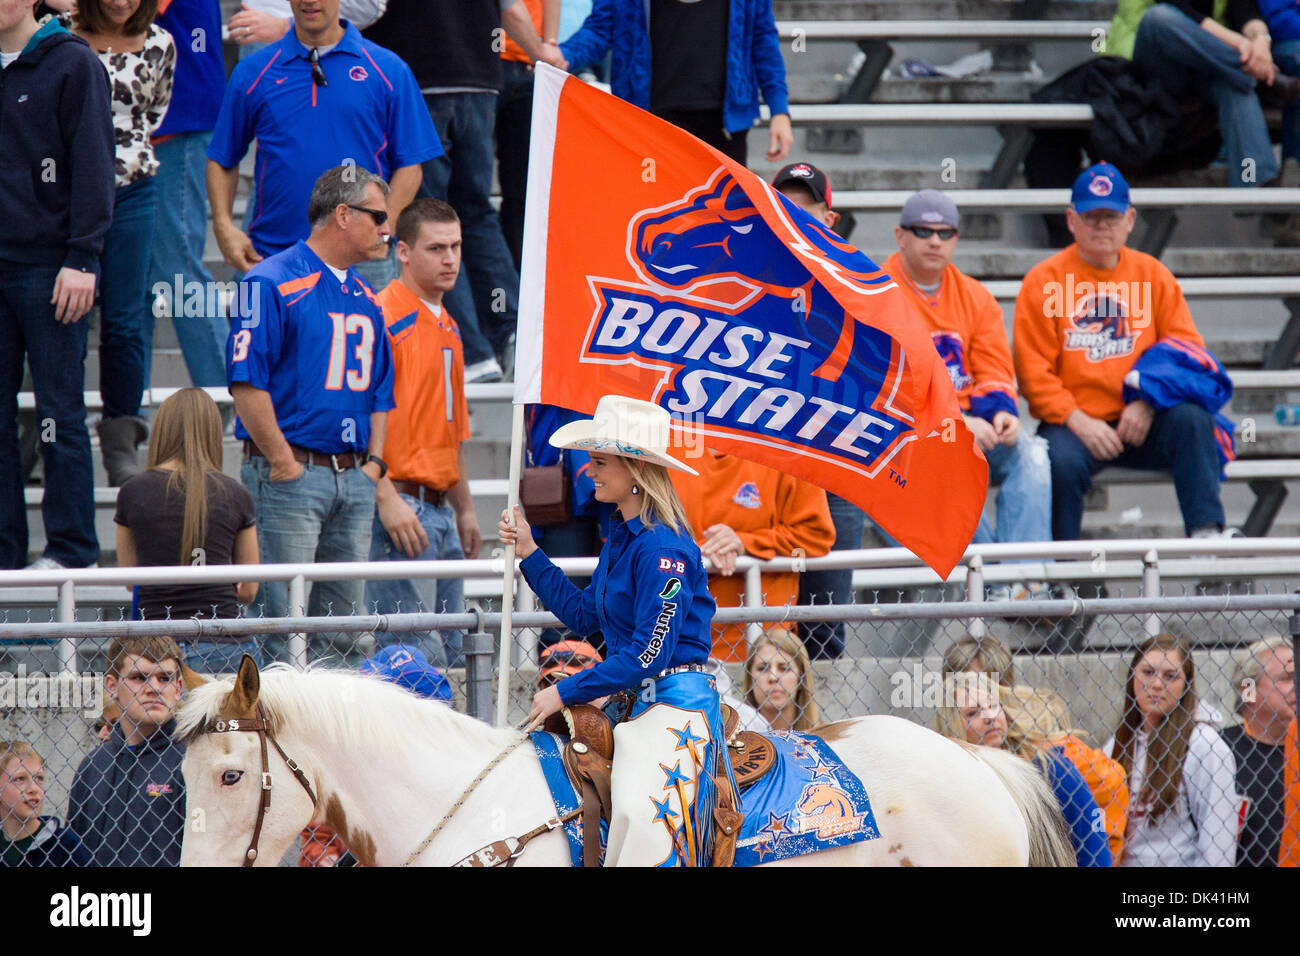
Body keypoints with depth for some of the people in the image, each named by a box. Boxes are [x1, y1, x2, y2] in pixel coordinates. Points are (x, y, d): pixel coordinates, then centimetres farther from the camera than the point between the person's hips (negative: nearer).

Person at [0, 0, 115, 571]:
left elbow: (92, 165, -6)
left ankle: (71, 547, 3)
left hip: (49, 262, -6)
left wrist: (82, 259, -12)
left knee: (59, 412, -2)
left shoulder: (72, 65, -3)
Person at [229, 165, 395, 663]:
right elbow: (247, 382, -14)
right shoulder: (273, 284, -7)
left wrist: (373, 462, 9)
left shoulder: (365, 299, 17)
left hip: (355, 481, 8)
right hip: (291, 476, -8)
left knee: (346, 619, 8)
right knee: (281, 625, -9)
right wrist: (284, 464, -14)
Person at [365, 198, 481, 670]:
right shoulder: (384, 318, -10)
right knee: (418, 652, -13)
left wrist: (464, 508, 25)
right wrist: (388, 500, -22)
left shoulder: (447, 326, 19)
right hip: (402, 504, -9)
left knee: (451, 652, 8)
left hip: (440, 508, 9)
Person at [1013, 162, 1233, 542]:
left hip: (1139, 422, 3)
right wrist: (1078, 421, -16)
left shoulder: (1153, 275, 12)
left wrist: (1148, 404, -10)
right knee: (1063, 462, -34)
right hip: (1072, 424, -3)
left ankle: (1206, 531, -30)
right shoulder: (1043, 281, 3)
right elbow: (1033, 371, -2)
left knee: (1192, 420, -26)